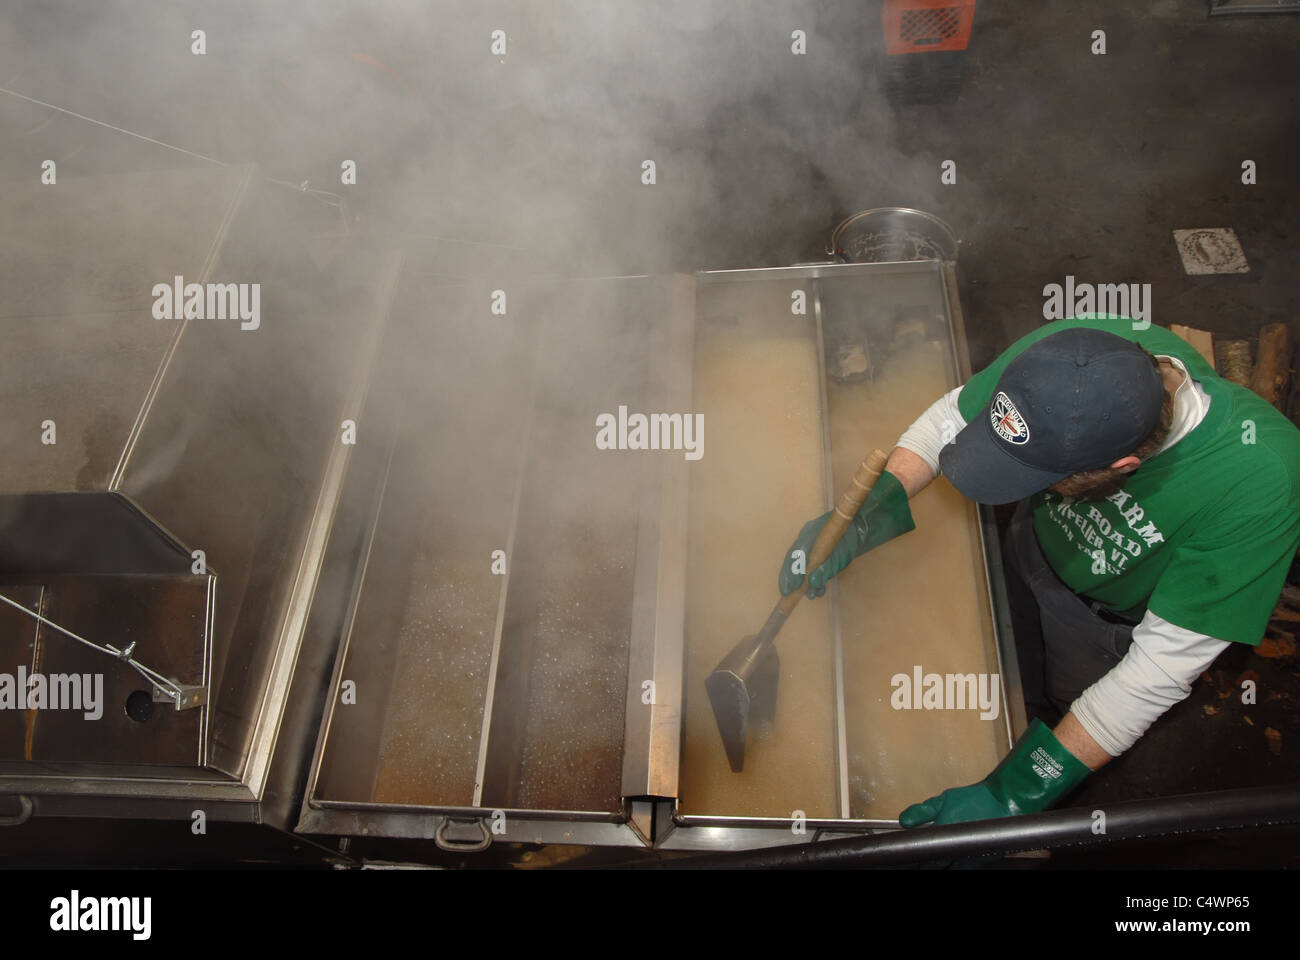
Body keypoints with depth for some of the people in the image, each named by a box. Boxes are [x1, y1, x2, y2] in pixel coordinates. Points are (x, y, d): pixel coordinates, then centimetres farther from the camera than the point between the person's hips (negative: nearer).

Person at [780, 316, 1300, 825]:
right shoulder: (1071, 353, -35)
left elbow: (1160, 669, -36)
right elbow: (952, 414, -16)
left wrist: (1011, 796, -36)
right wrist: (867, 518, -31)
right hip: (1035, 542, 3)